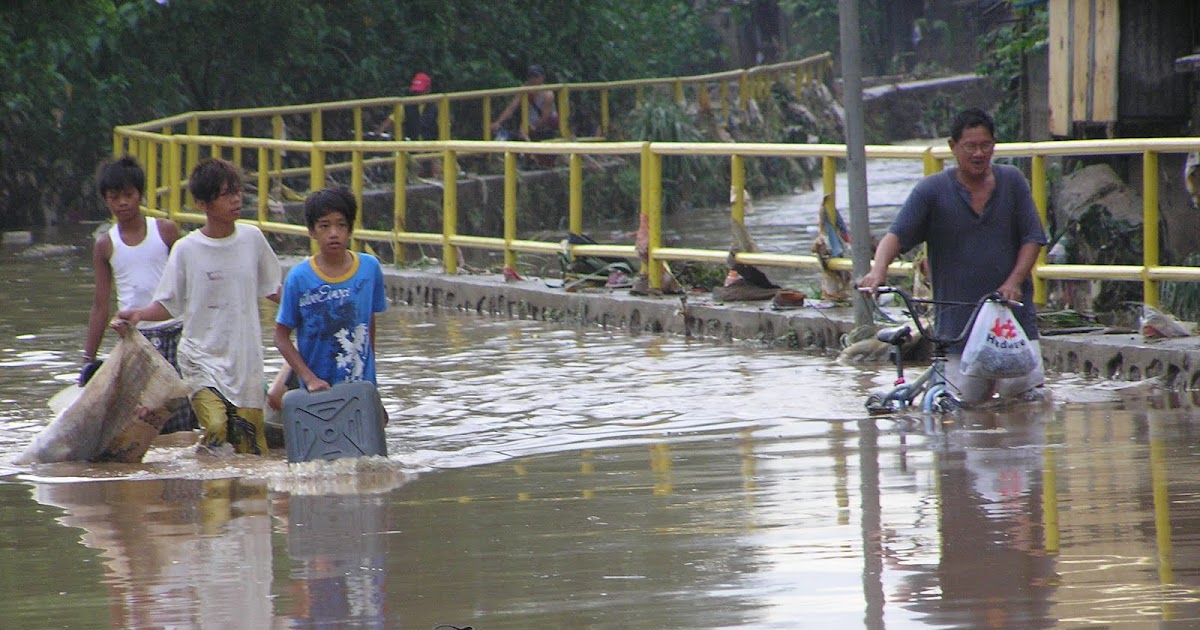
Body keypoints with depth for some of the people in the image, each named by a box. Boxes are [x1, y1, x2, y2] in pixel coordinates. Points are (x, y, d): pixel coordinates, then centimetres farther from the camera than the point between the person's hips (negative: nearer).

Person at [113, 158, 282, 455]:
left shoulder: (252, 239, 5)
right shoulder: (187, 249, -5)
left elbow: (272, 290, 19)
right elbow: (168, 304, 1)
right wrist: (139, 314, -16)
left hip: (246, 361, 3)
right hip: (202, 358, -3)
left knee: (252, 452, 0)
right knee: (216, 427, -25)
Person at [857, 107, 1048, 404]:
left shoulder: (1012, 181, 5)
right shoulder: (931, 190, -1)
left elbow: (1032, 238, 5)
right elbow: (896, 235, -9)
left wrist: (1014, 281, -11)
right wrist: (878, 270, -29)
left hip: (1013, 314, 1)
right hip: (957, 319, -1)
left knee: (1028, 393, -12)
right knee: (963, 399, -3)